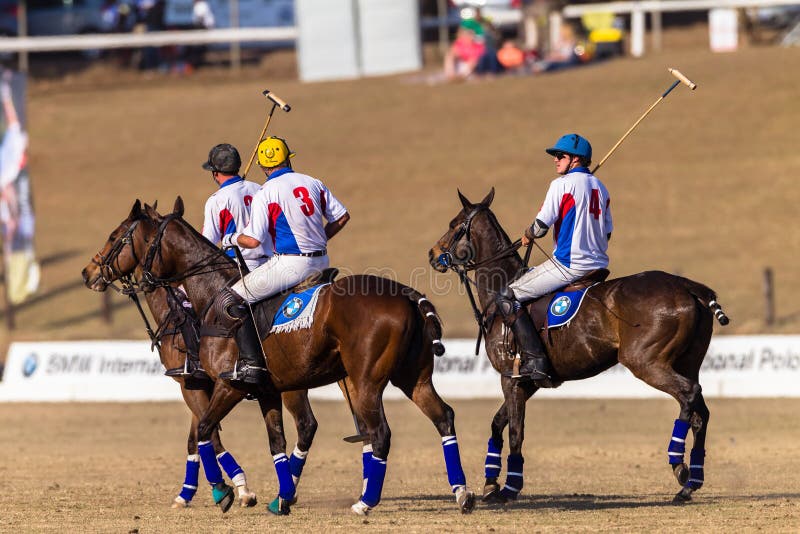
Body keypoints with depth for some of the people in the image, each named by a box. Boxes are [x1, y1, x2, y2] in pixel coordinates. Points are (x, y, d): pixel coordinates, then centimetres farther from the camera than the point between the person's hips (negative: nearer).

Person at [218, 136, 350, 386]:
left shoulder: (265, 194, -10)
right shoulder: (313, 184, 7)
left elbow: (253, 240, -14)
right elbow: (341, 216, 13)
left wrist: (232, 238, 7)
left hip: (290, 263, -7)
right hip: (320, 261, 7)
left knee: (235, 300, 0)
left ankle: (250, 363, -10)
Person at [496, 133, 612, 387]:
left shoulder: (562, 184, -10)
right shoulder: (600, 187, 15)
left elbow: (541, 227, -14)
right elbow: (606, 233, 20)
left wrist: (527, 237, 8)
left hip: (569, 265, -9)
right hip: (598, 264, 9)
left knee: (507, 298, -5)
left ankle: (534, 361, -16)